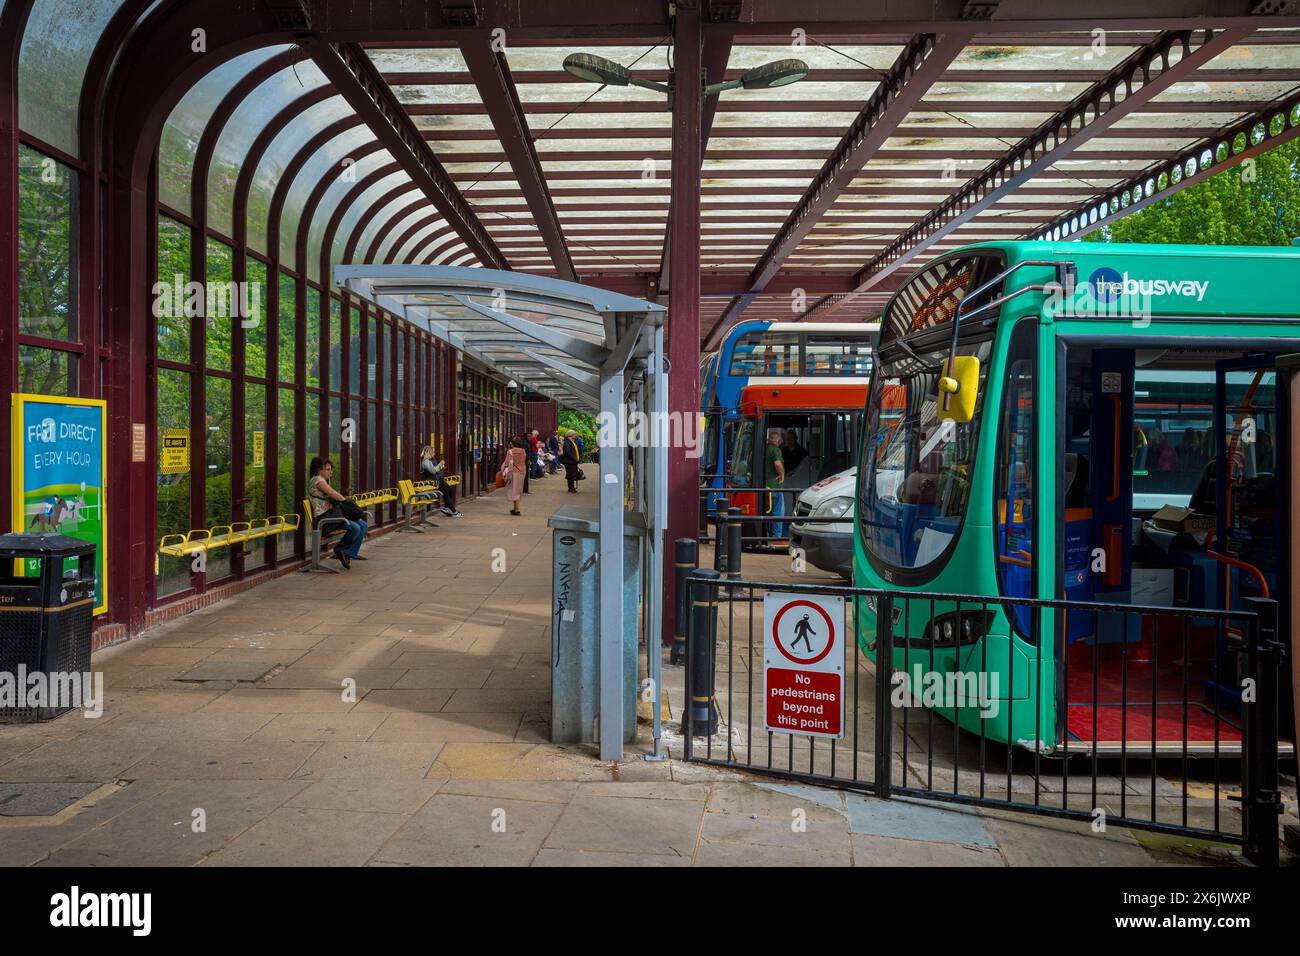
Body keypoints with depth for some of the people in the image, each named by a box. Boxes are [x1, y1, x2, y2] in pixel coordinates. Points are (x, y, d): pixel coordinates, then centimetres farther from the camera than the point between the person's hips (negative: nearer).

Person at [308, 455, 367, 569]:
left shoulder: (322, 480, 25)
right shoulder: (317, 480, -7)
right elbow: (333, 494, -14)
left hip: (332, 513, 11)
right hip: (324, 516, -11)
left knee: (364, 526, -1)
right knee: (355, 528, -26)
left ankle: (350, 553, -3)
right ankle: (340, 549, -2)